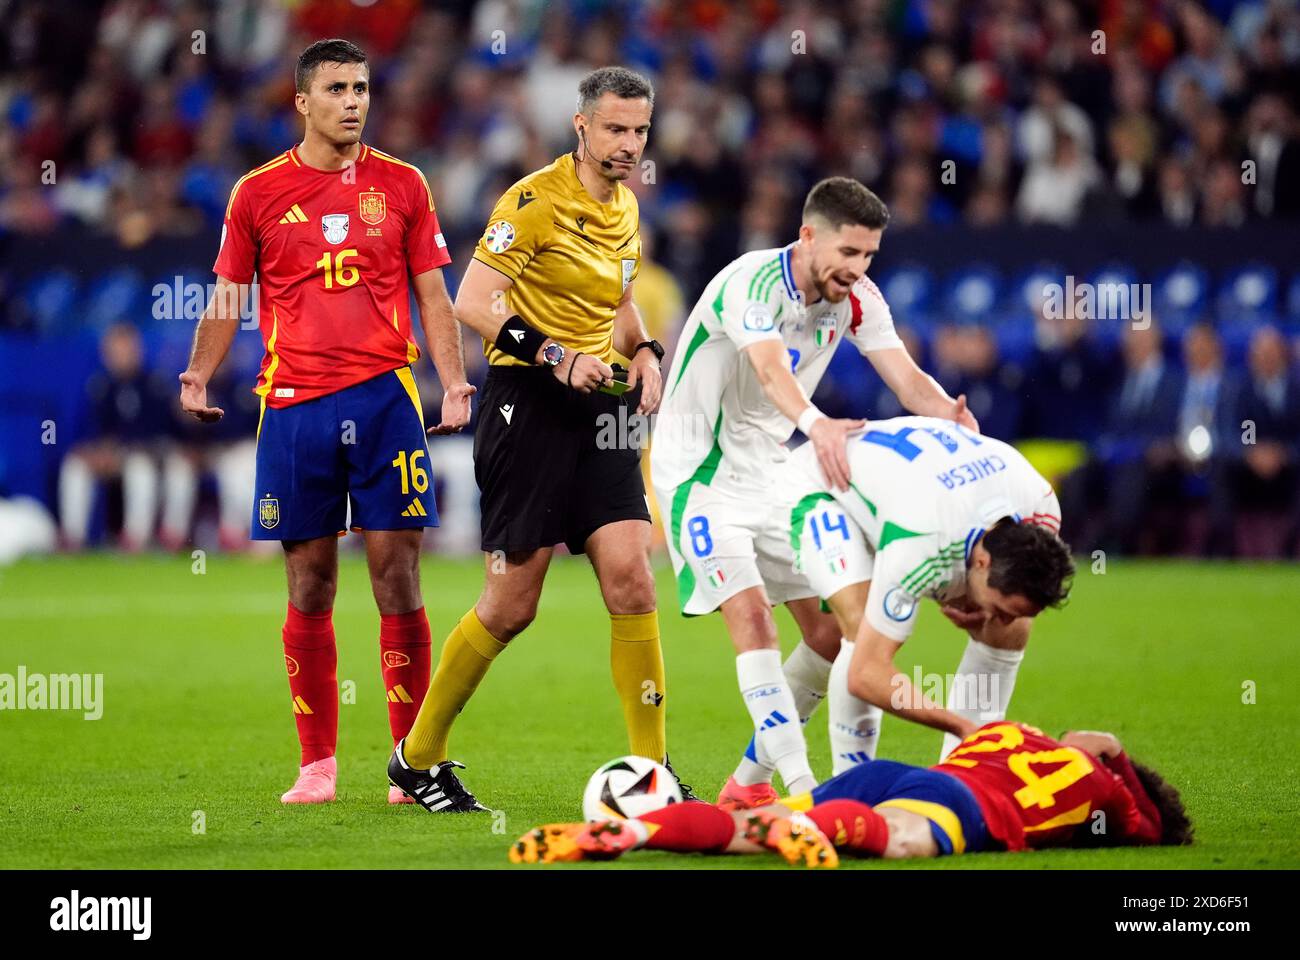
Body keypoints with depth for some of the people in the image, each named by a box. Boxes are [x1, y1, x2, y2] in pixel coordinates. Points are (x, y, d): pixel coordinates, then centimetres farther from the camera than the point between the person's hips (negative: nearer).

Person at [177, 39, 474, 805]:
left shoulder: (402, 186, 7)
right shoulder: (259, 193, 6)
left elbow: (432, 295, 9)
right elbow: (228, 297, 11)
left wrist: (455, 385, -3)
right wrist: (198, 377, -3)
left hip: (385, 397, 0)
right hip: (294, 404, 0)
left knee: (397, 577, -3)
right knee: (310, 588, 3)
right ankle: (318, 764, 10)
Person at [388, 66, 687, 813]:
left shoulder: (625, 210, 12)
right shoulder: (536, 200, -11)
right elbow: (472, 303, -16)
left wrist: (644, 350, 9)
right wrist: (554, 356, -24)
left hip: (598, 410, 6)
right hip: (528, 404, -6)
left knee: (631, 577, -7)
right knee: (512, 604, -3)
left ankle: (651, 770, -1)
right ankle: (418, 757, 15)